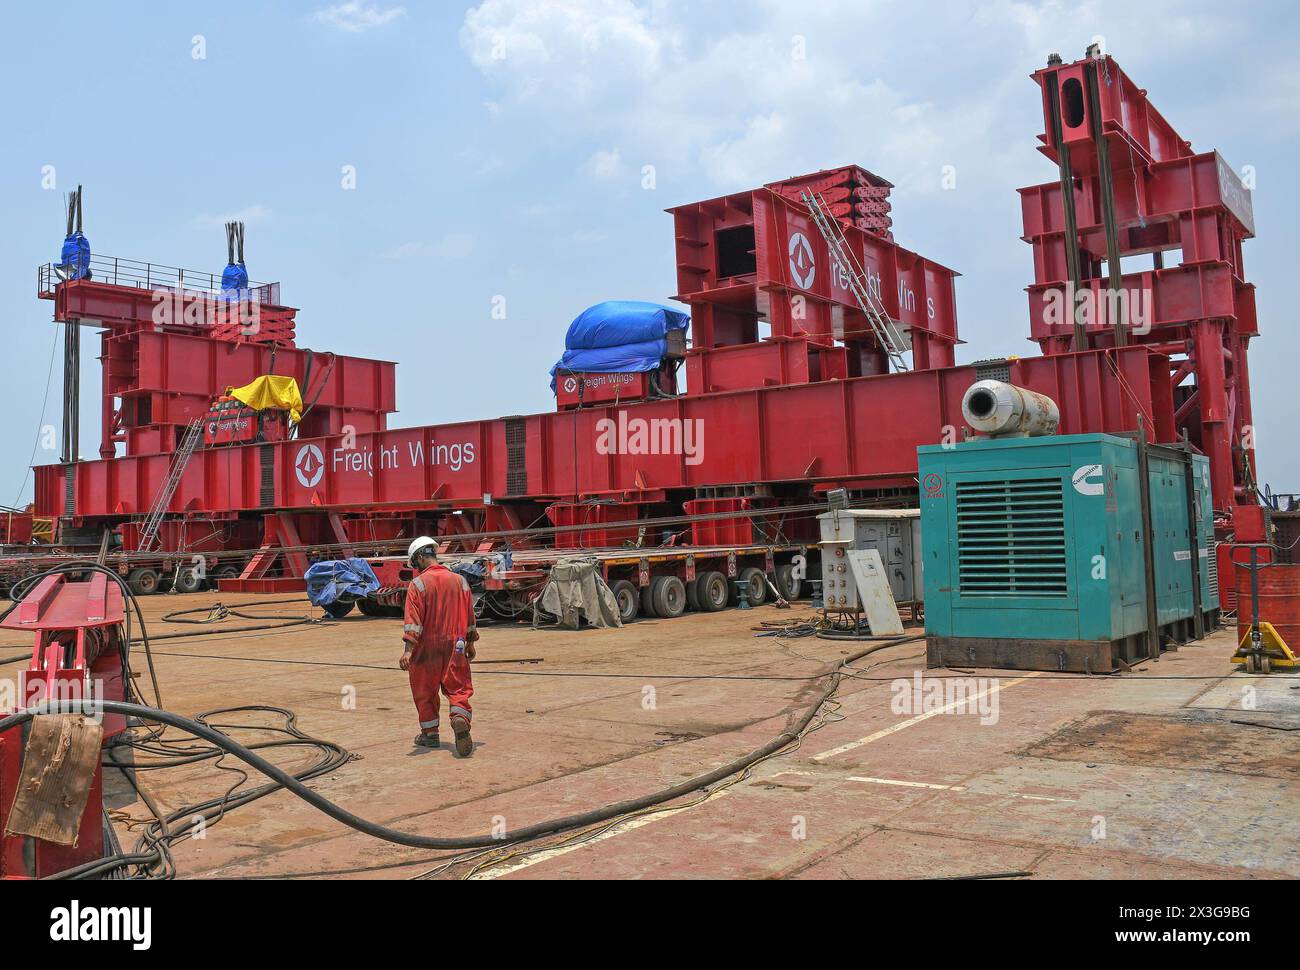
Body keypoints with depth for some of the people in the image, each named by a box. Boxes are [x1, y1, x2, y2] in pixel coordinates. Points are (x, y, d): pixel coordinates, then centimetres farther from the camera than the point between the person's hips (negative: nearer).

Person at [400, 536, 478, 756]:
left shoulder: (418, 584, -9)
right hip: (456, 647, 3)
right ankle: (460, 721, -20)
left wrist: (407, 650, -21)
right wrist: (470, 643, 23)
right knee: (458, 689, 7)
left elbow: (412, 620, -18)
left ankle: (430, 733, 23)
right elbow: (469, 616, 12)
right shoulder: (460, 581, 6)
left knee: (425, 691, 13)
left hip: (427, 647, -3)